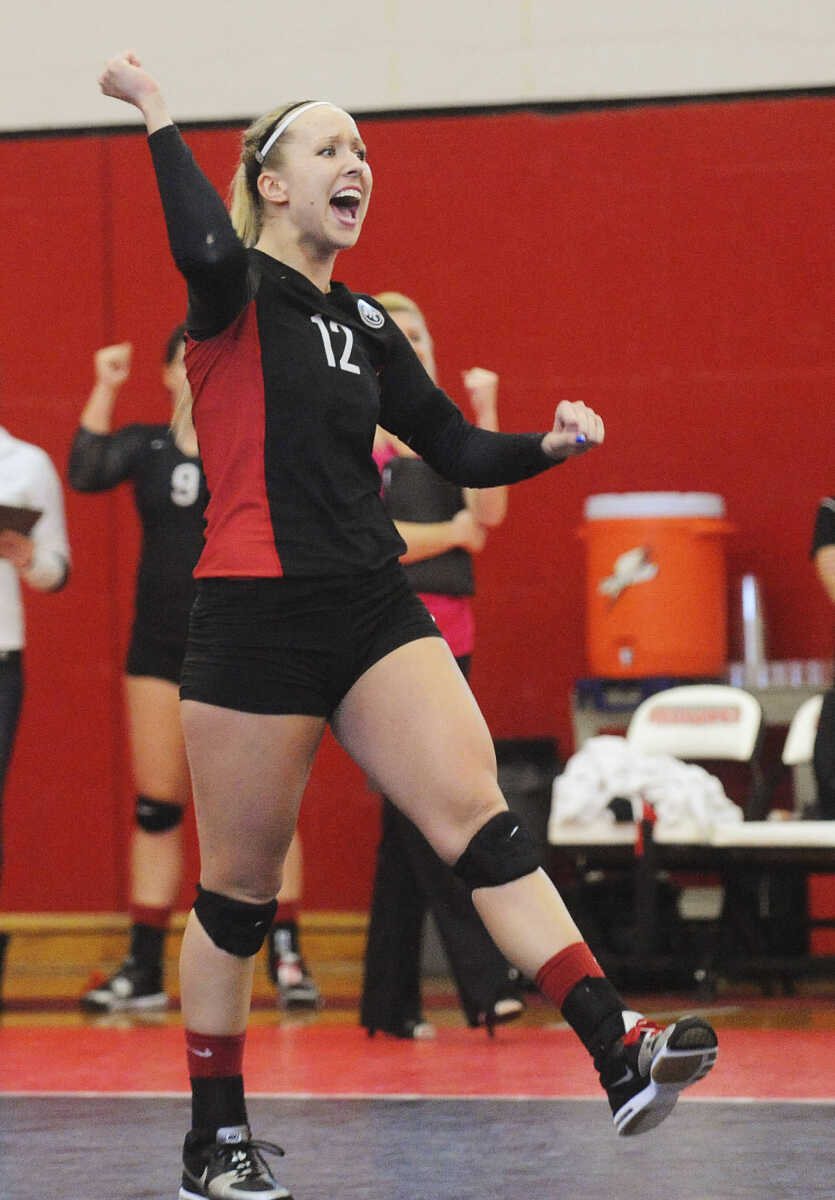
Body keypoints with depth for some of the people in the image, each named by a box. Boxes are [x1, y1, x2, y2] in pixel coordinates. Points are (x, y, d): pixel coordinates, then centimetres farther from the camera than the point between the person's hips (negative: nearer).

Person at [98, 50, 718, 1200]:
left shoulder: (366, 326, 17)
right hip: (257, 616, -5)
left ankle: (619, 1051, -23)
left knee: (479, 816, -11)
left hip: (375, 607, 5)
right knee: (240, 887, 3)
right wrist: (156, 111, -22)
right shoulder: (237, 294, -4)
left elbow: (458, 450, 19)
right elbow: (207, 250, -29)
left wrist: (548, 445, 1)